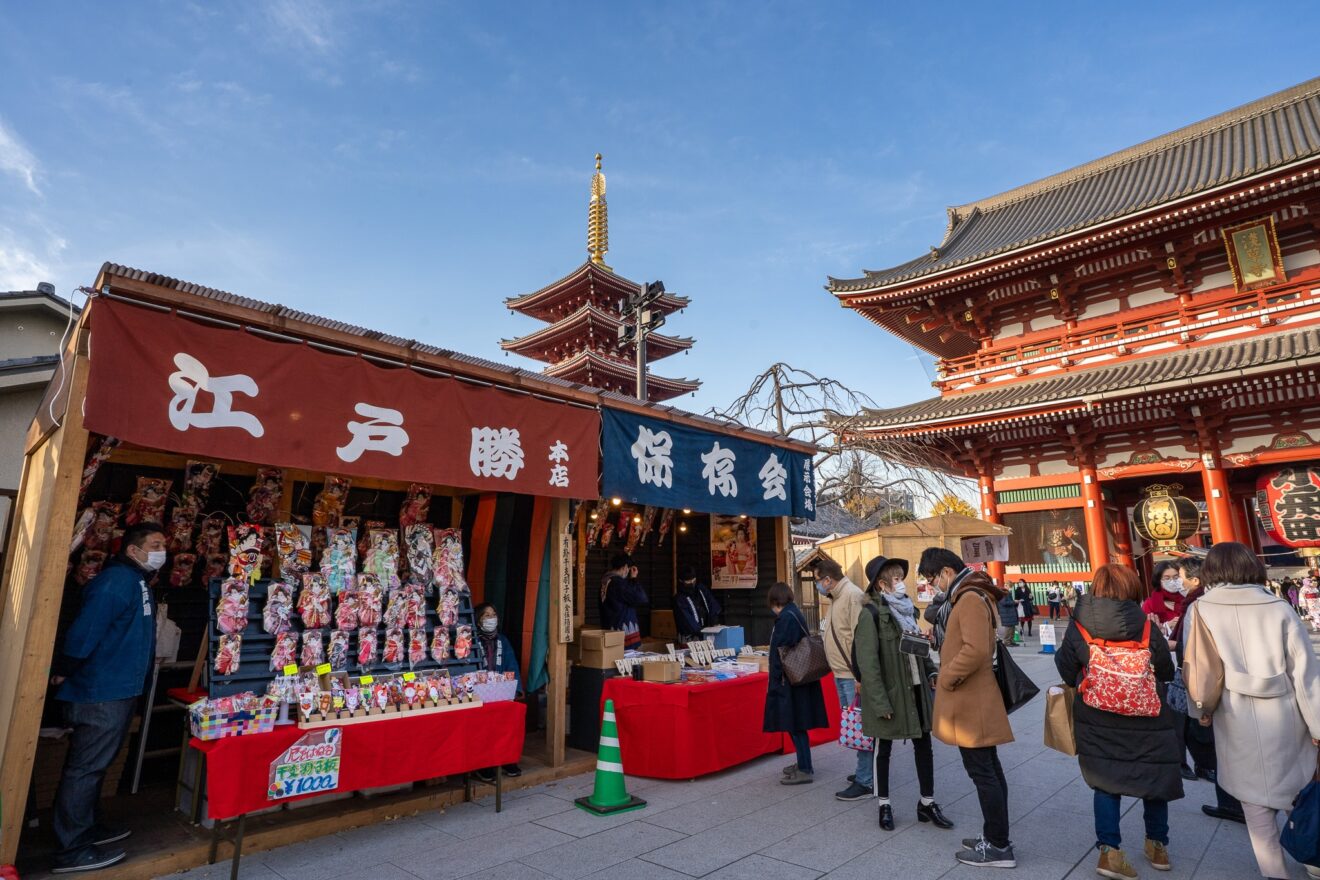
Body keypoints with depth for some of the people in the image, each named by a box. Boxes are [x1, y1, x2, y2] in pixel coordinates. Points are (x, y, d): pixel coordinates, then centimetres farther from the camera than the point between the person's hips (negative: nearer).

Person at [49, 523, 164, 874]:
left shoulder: (138, 582, 13)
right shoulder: (117, 579, -20)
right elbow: (86, 629, -26)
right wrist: (64, 672, -15)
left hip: (119, 690, 10)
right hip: (101, 691, -10)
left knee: (94, 764, 20)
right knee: (86, 766, 0)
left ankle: (88, 828, 33)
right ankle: (72, 850, 10)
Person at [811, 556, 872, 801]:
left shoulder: (853, 596, -18)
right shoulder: (836, 597, 12)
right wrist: (837, 668, 16)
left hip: (853, 676, -10)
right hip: (841, 674, 10)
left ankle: (865, 782, 6)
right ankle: (864, 771, 30)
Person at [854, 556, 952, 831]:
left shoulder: (907, 609, 9)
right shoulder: (871, 614, -16)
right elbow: (867, 662, -18)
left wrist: (932, 672, 3)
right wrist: (880, 702, -20)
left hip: (916, 690, 7)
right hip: (889, 694, -7)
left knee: (924, 746, 13)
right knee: (883, 749, 9)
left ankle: (927, 803, 29)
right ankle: (884, 805, 25)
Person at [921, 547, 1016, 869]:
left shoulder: (970, 599, -20)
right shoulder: (972, 595, 12)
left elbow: (975, 650, -31)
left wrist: (945, 678, -18)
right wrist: (950, 676, 12)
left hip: (971, 703, -10)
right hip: (976, 700, 10)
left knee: (982, 772, 1)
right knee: (989, 770, 17)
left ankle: (998, 847, 12)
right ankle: (995, 838, 29)